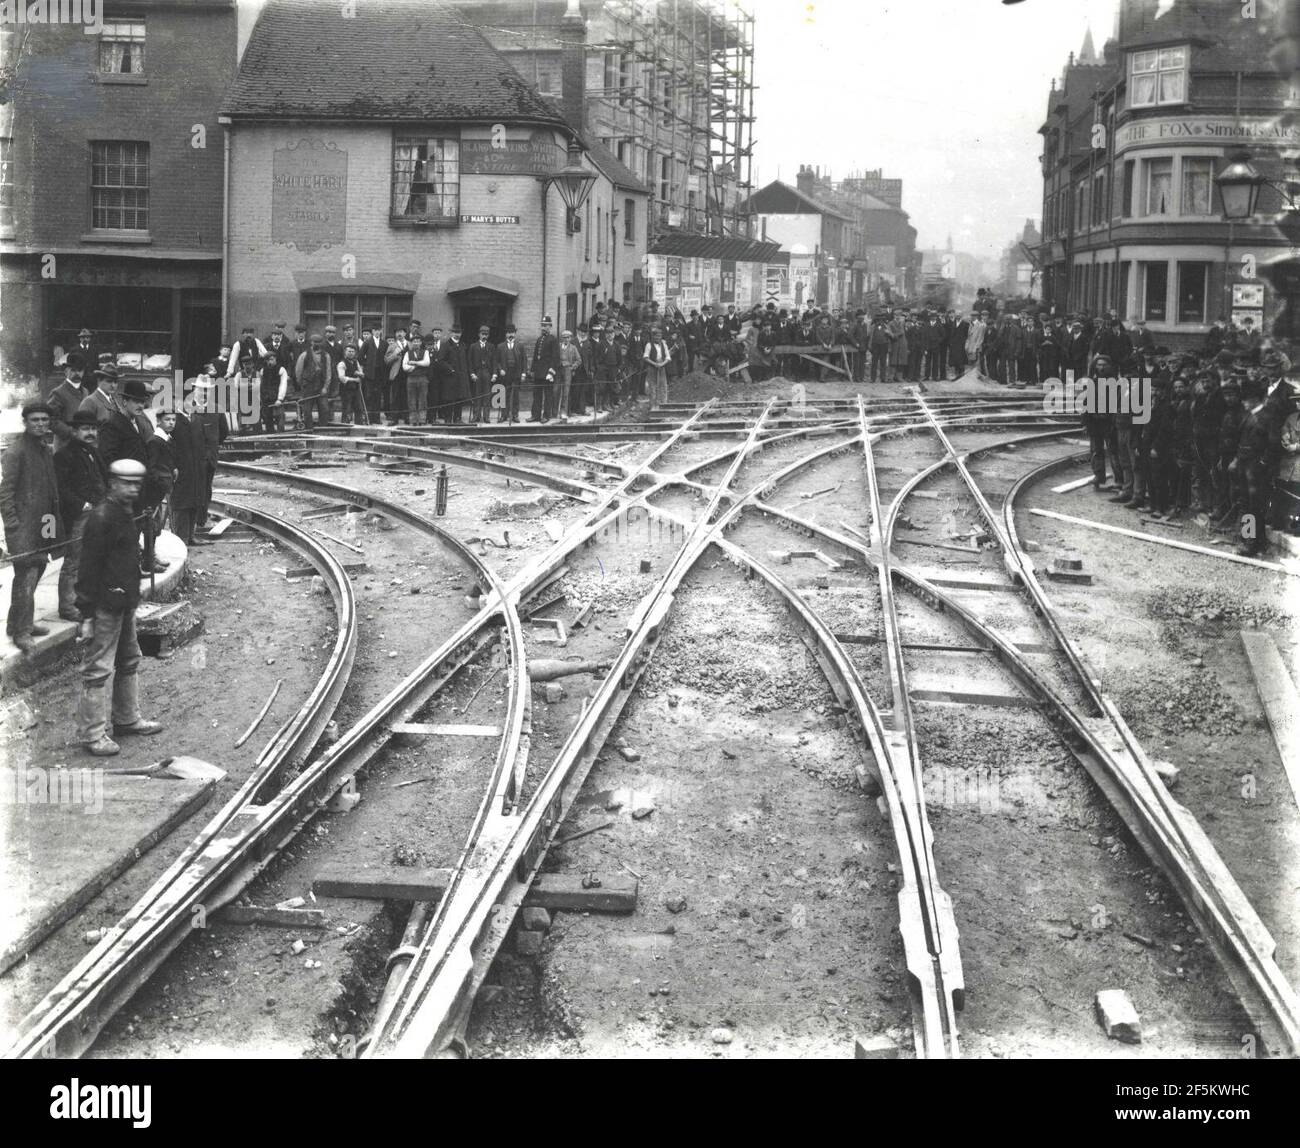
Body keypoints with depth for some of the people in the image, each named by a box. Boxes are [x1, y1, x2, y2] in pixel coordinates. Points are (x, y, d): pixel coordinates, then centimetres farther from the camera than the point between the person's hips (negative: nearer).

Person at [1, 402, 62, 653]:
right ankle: (21, 631, -1)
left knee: (34, 573, 14)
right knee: (26, 577, -9)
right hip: (24, 527, -8)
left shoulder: (46, 451, 15)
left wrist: (54, 523, 17)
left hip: (43, 526, 8)